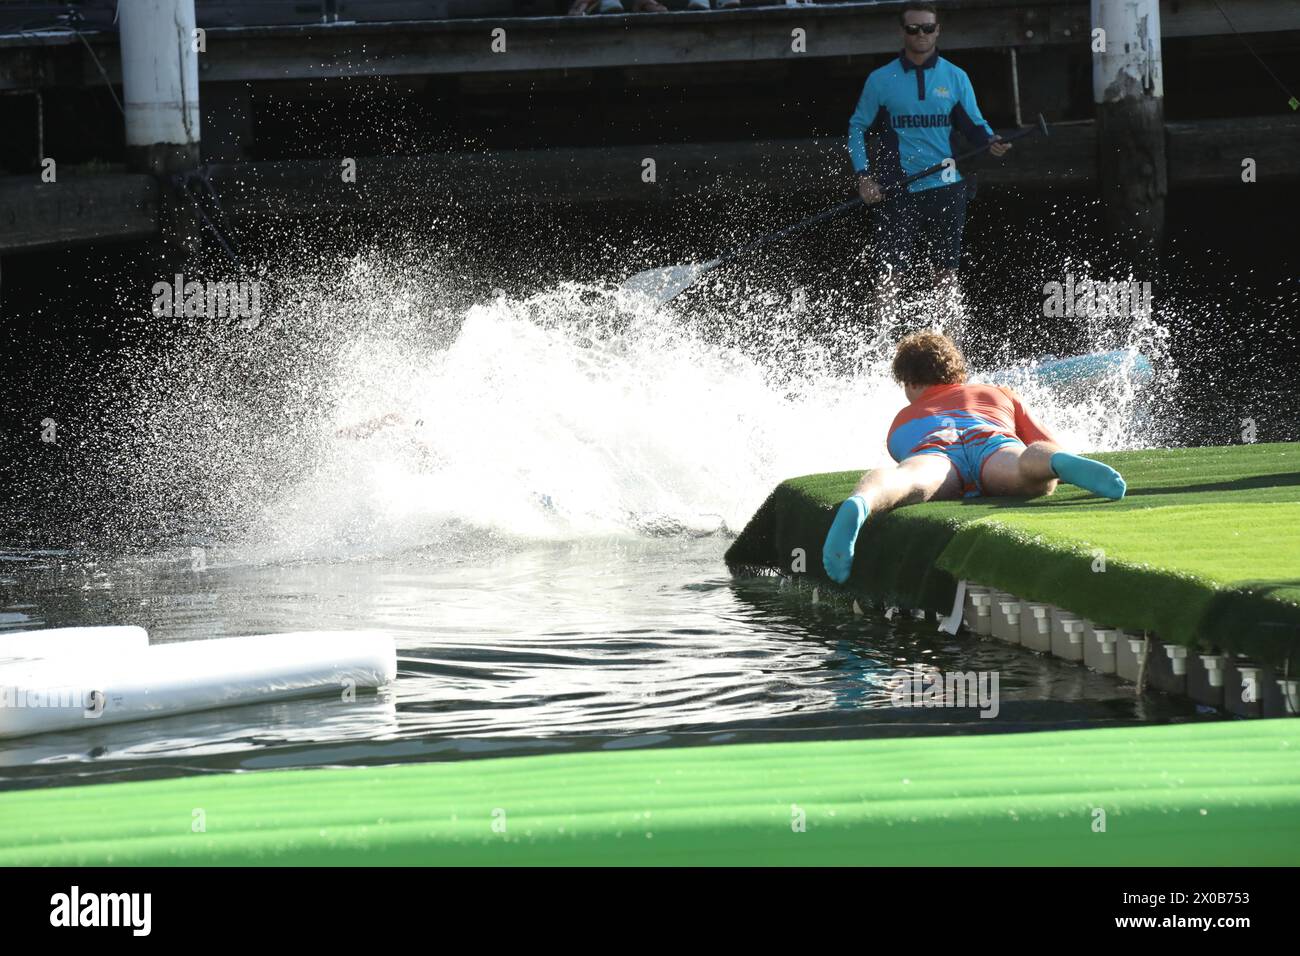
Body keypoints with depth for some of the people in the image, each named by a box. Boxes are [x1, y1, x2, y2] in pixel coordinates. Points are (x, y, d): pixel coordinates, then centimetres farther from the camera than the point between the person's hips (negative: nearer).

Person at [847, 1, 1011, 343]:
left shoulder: (955, 78, 8)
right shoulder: (881, 80, 4)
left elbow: (974, 124, 9)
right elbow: (858, 128, 7)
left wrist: (990, 142, -14)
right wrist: (864, 177, -6)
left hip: (945, 188, 1)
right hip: (896, 192, -1)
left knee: (947, 272, 5)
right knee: (890, 273, -6)